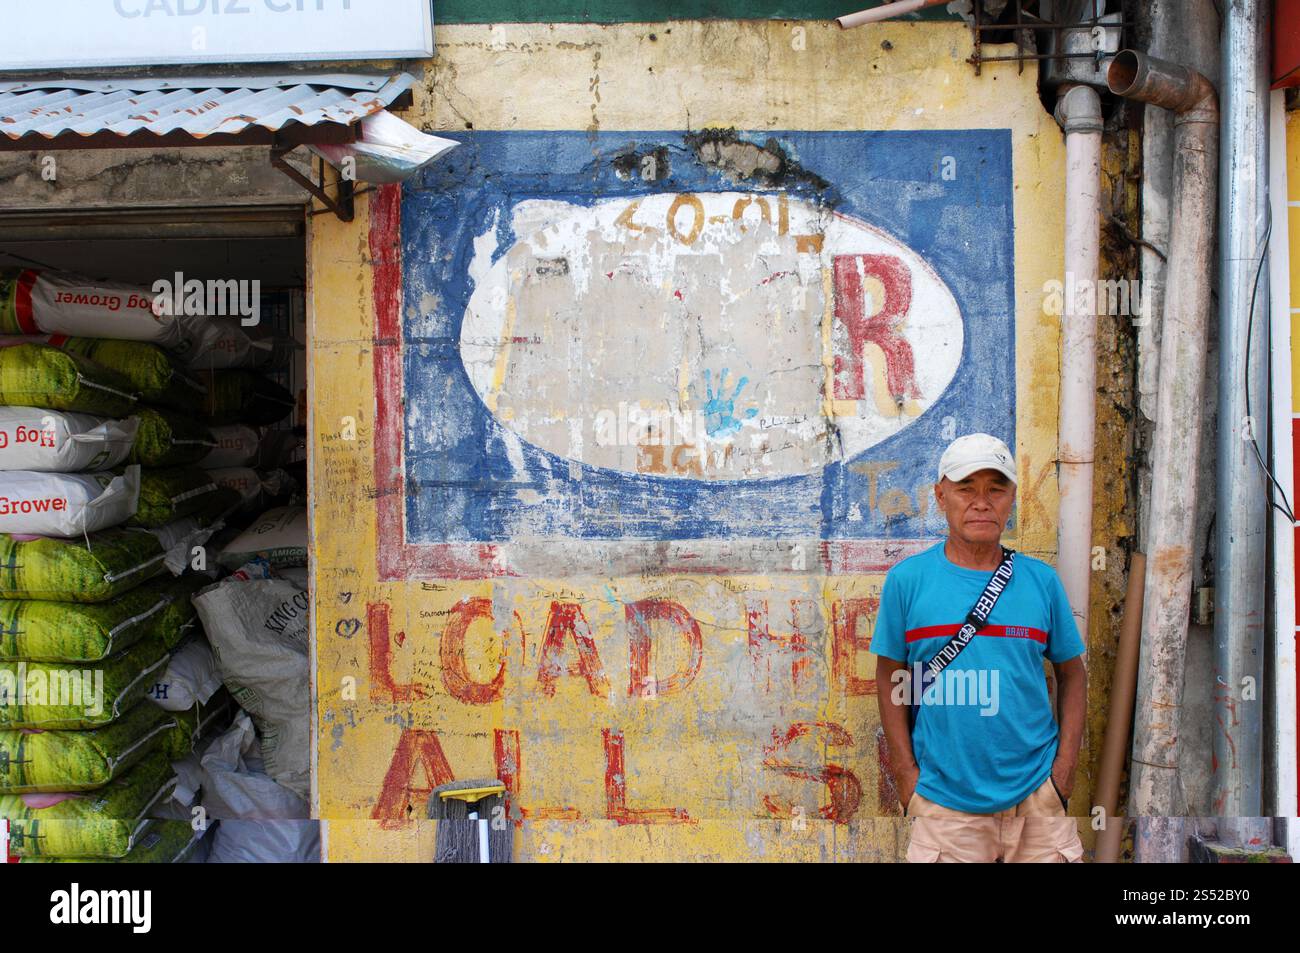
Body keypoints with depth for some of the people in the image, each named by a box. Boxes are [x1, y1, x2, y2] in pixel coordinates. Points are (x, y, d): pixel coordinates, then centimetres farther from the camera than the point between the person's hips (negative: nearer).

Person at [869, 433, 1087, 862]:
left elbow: (1072, 672, 10)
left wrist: (1065, 767, 1)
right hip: (943, 800, -1)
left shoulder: (1042, 580, 3)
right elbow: (891, 679, 2)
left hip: (1038, 795, 2)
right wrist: (907, 777, -3)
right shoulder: (907, 579, -2)